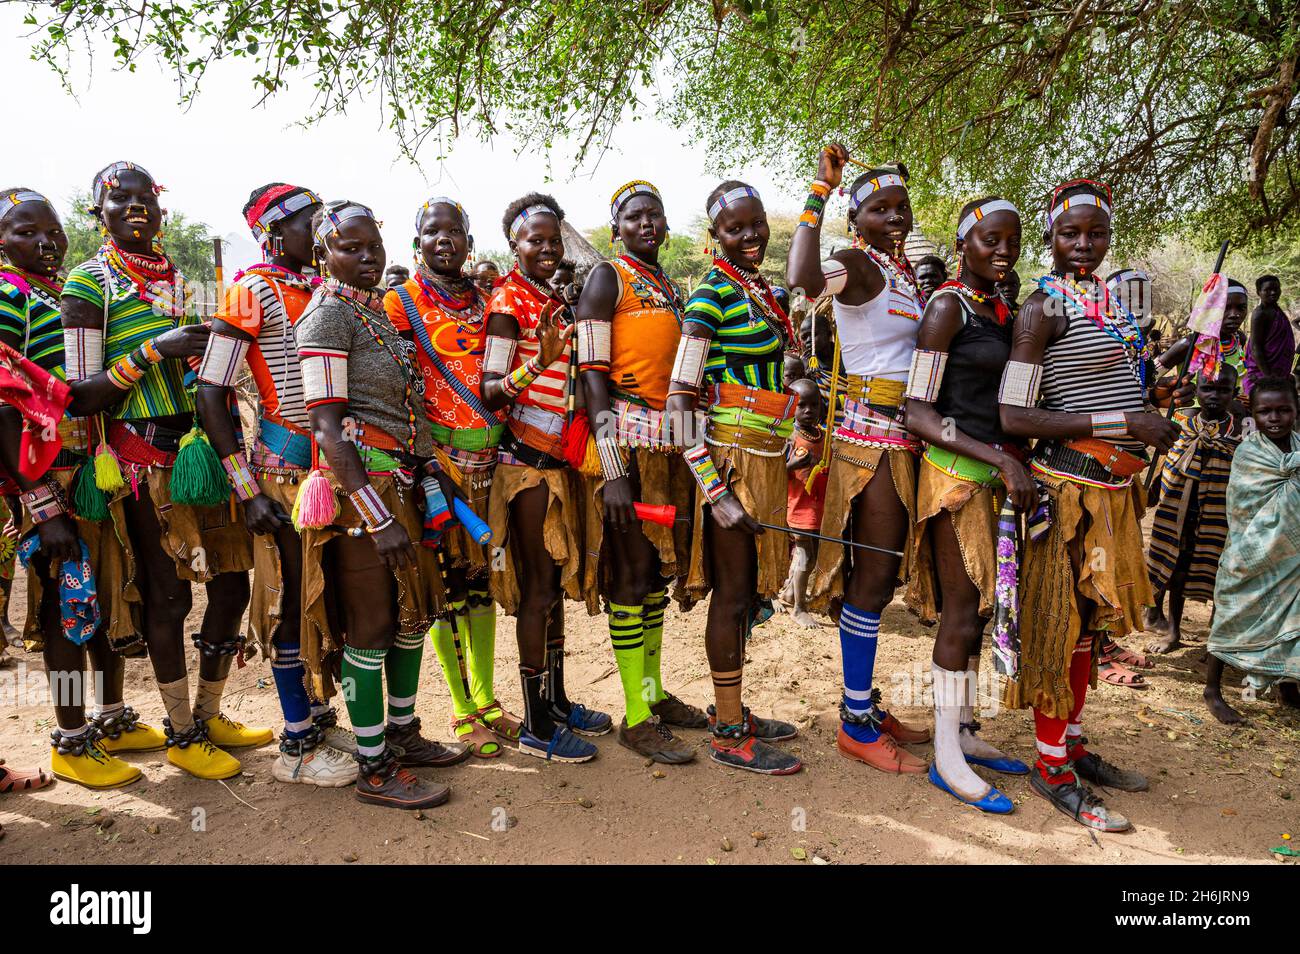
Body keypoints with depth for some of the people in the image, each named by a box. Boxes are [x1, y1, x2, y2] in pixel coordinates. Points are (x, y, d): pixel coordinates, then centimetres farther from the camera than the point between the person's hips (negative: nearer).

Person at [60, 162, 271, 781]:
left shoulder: (181, 279, 15)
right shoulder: (87, 283, -4)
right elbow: (82, 394, -10)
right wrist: (153, 351, -19)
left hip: (200, 445, 6)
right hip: (143, 457, -6)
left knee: (232, 582, 9)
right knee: (167, 597, 1)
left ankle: (208, 716, 26)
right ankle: (181, 737, 17)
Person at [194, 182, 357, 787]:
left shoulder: (318, 288, 13)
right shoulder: (253, 291, -9)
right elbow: (211, 394, -13)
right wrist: (248, 492, -16)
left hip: (328, 463, 7)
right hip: (284, 469, -7)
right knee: (290, 599, 0)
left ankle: (316, 717, 28)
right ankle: (297, 746, 12)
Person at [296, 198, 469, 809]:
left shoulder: (377, 311, 16)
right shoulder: (328, 314, -11)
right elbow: (325, 426, -18)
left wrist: (426, 476, 15)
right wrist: (378, 517, -22)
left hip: (401, 482, 9)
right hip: (361, 487, -9)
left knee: (415, 610, 17)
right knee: (370, 627, 0)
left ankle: (402, 734, 34)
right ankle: (374, 770, 13)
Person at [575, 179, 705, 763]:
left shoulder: (671, 288, 19)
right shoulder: (607, 279, -4)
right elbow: (592, 377, -12)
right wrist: (613, 471, -20)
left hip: (672, 445, 8)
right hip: (626, 441, -7)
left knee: (659, 571, 14)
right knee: (630, 576, -3)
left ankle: (654, 692, 27)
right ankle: (636, 718, 6)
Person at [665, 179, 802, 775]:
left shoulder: (762, 291, 14)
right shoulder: (712, 294, -12)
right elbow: (680, 400, -17)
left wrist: (792, 452, 20)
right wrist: (713, 489, -21)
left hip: (766, 458, 9)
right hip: (733, 458, -9)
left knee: (747, 591, 16)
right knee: (732, 593, -1)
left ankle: (729, 710, 31)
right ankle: (729, 737, 12)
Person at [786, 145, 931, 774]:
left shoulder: (902, 269, 18)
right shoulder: (858, 264, -11)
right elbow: (803, 278, -35)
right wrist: (819, 191, -31)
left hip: (902, 437, 9)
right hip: (871, 434, -9)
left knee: (879, 575, 14)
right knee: (873, 577, -5)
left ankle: (862, 703, 27)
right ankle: (856, 725, 6)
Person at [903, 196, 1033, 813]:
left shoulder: (1002, 309, 14)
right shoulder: (947, 306, -11)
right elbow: (918, 414, -17)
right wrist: (1000, 459, -21)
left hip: (996, 472, 8)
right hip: (956, 471, -8)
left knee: (977, 608, 13)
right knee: (963, 611, -4)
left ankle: (964, 731, 26)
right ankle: (946, 757, 6)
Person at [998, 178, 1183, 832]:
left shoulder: (1106, 298, 12)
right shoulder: (1043, 308, -13)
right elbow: (1014, 416, -20)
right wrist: (1124, 422, -21)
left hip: (1113, 483, 8)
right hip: (1070, 480, -8)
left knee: (1088, 618, 16)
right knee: (1063, 620, -1)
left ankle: (1073, 745, 31)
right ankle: (1052, 767, 14)